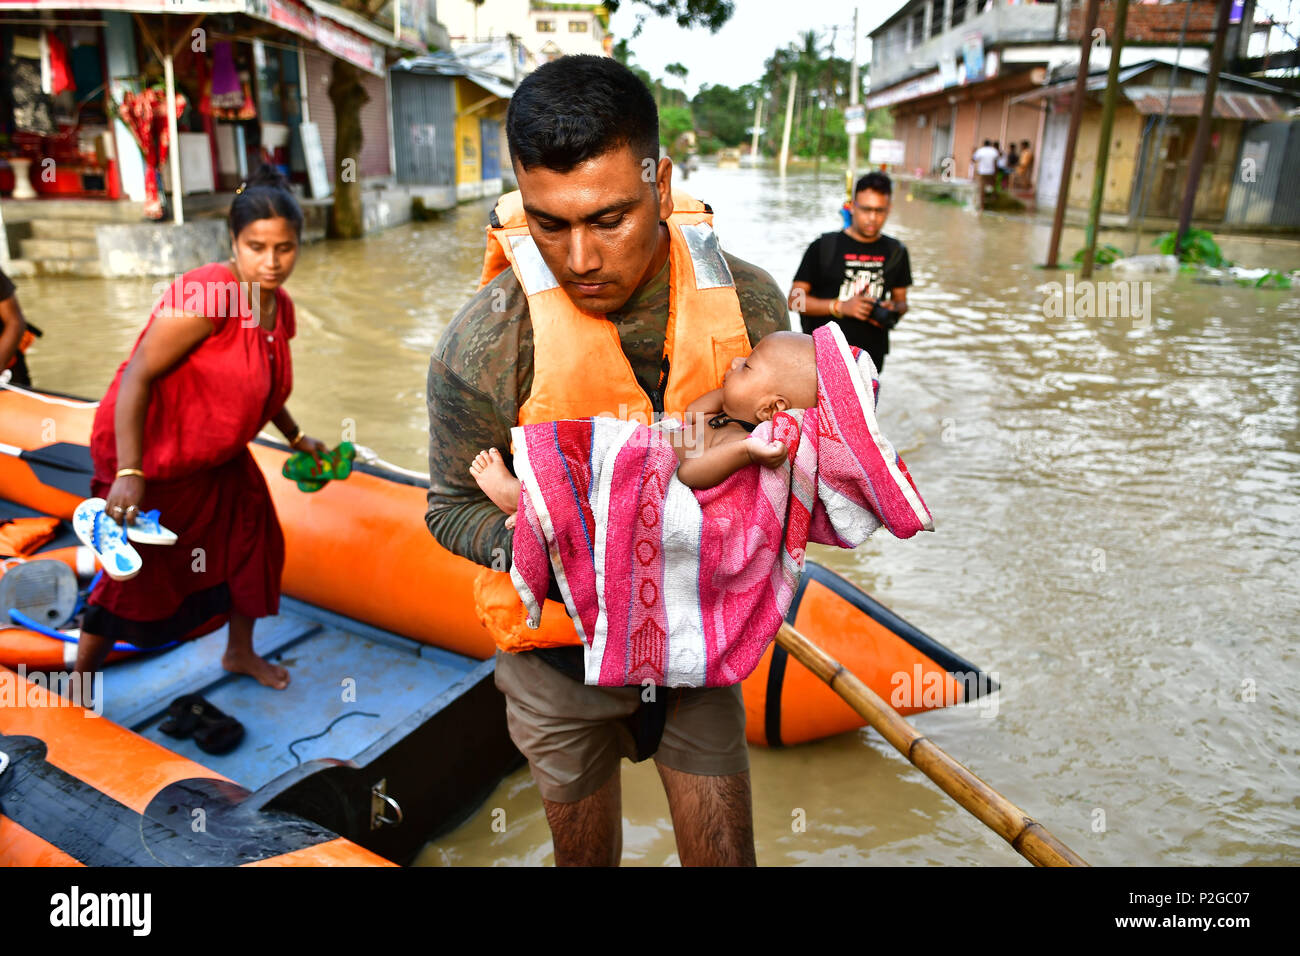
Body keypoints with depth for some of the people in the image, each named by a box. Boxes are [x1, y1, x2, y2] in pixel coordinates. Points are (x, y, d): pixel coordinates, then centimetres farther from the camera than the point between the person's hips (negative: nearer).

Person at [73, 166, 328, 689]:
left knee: (252, 540, 15)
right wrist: (128, 474, -32)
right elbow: (137, 376, -29)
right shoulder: (207, 296, -28)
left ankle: (240, 651, 38)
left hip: (215, 456, 8)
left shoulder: (281, 308, -1)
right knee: (135, 576, 1)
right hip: (150, 453, -8)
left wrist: (297, 438, 20)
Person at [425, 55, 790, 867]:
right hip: (559, 647, -1)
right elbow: (455, 507, -9)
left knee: (724, 852, 16)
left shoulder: (749, 304, -15)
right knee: (586, 852, 23)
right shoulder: (485, 346, -24)